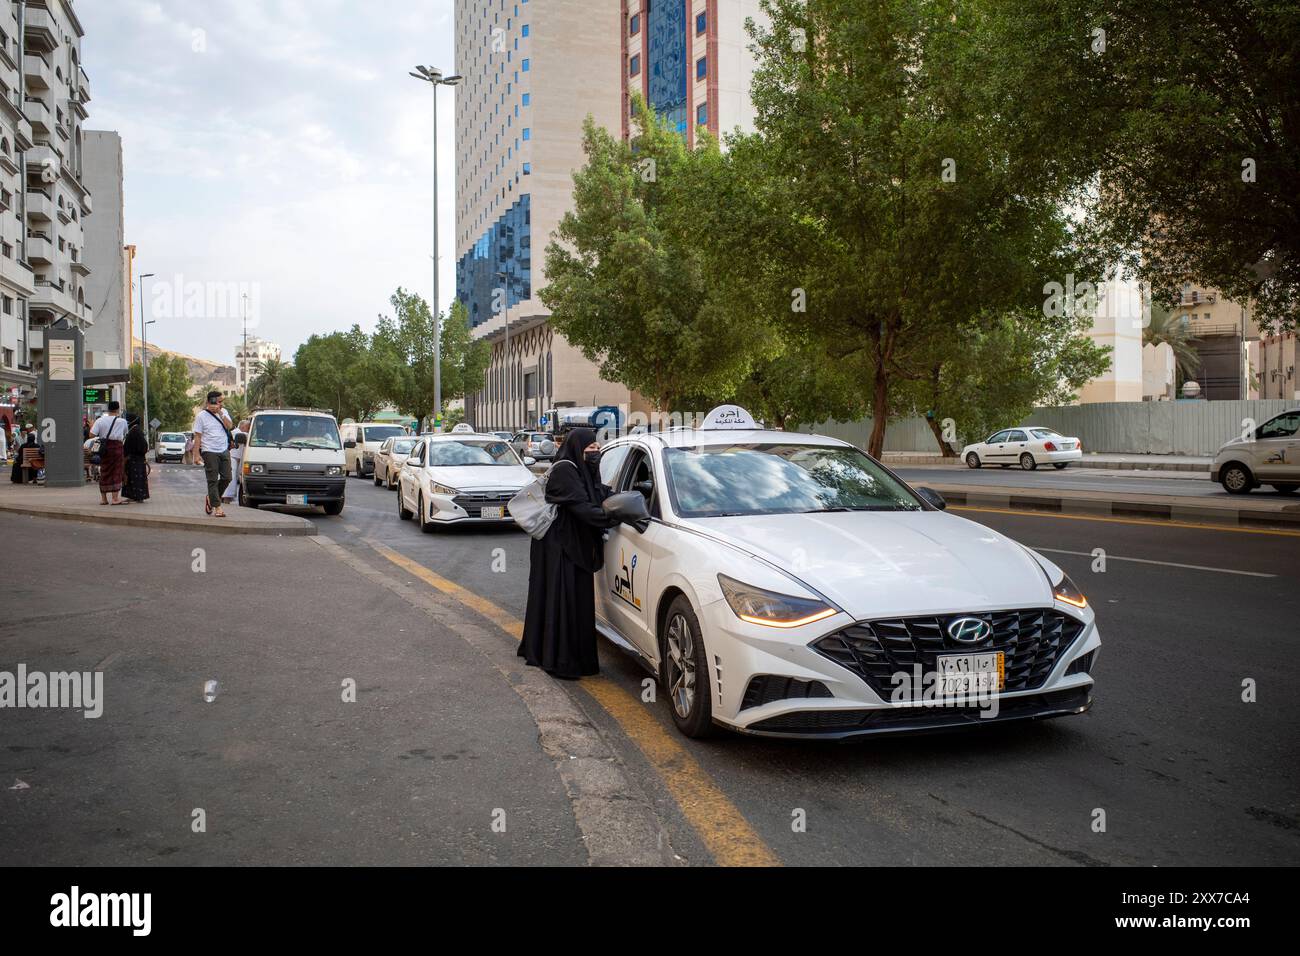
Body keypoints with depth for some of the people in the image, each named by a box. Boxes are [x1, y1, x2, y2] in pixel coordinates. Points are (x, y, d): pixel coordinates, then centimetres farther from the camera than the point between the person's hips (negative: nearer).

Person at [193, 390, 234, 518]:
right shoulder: (202, 416, -4)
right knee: (213, 480, -5)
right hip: (210, 452, -5)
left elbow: (229, 426, -5)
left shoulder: (224, 412, 10)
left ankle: (210, 498, 25)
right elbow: (197, 436, -5)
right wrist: (197, 454, -10)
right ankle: (217, 507, -6)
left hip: (224, 451, 5)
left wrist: (220, 414, -12)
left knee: (226, 478, 5)